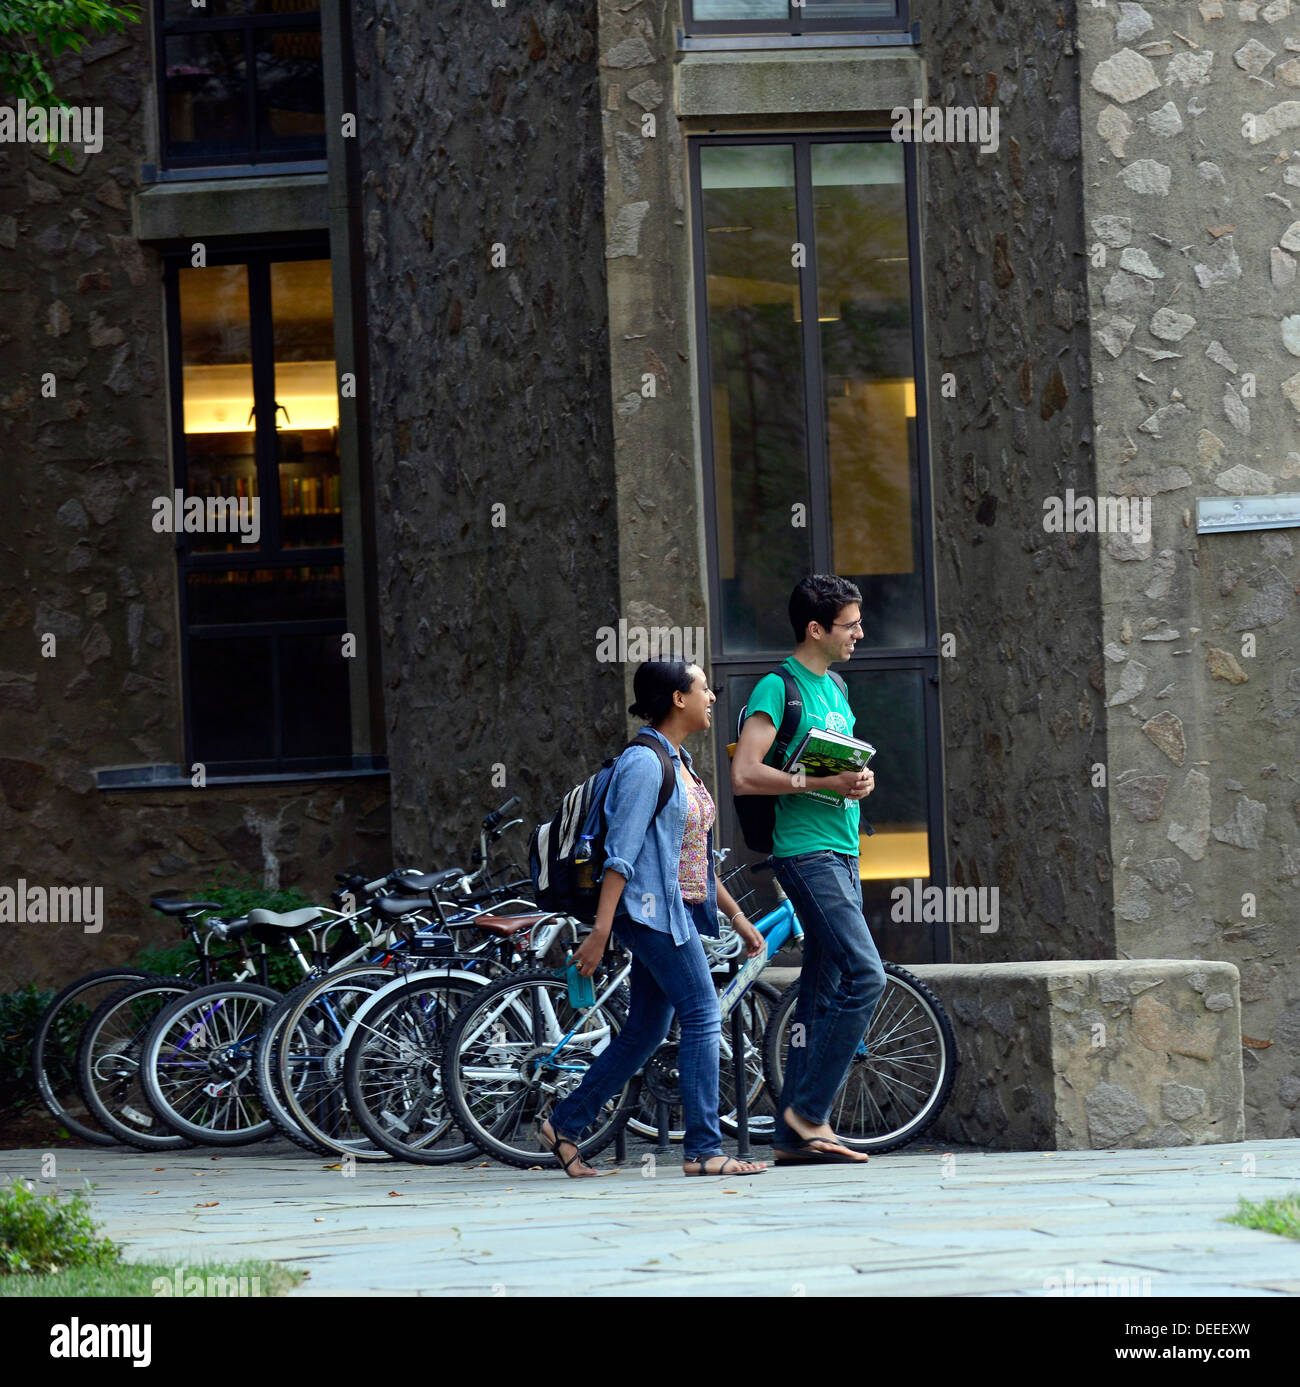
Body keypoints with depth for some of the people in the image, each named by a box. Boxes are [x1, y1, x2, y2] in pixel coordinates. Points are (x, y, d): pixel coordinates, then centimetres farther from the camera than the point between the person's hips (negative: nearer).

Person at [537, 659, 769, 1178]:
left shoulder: (678, 762, 17)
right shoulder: (644, 763, -13)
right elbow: (621, 854, -18)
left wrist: (737, 917, 22)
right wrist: (599, 933, -21)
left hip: (678, 912, 10)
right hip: (652, 909, -10)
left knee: (645, 1032, 9)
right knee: (702, 1016, -11)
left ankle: (563, 1126, 17)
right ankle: (703, 1149, -9)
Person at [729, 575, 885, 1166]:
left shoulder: (834, 689, 19)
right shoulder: (778, 687, -8)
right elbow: (745, 775, -17)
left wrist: (860, 781, 5)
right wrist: (822, 782, -19)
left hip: (843, 853, 9)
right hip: (806, 852, -9)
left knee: (823, 995, 6)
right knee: (865, 975, -18)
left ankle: (793, 1137, 7)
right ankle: (809, 1111, -12)